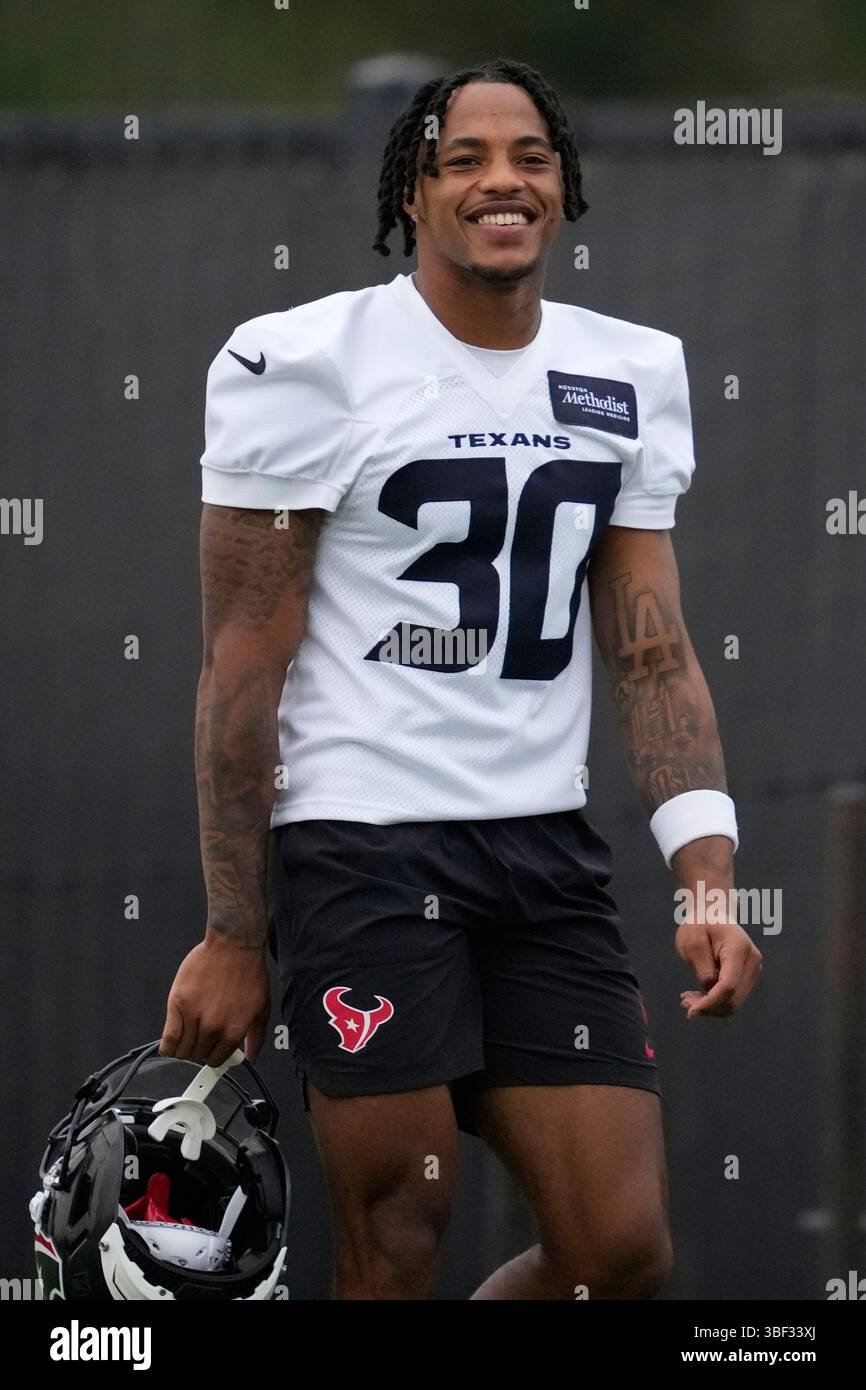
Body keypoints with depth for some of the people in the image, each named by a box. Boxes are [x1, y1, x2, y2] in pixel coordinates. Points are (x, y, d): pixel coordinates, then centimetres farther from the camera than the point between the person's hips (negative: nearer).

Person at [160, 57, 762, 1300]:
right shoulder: (310, 365, -5)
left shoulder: (630, 377, 11)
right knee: (396, 1257, -7)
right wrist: (232, 936, -7)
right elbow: (244, 661, -4)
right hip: (363, 843, -5)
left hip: (549, 849, 5)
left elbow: (654, 651, 11)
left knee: (624, 1252, -1)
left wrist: (710, 881, -3)